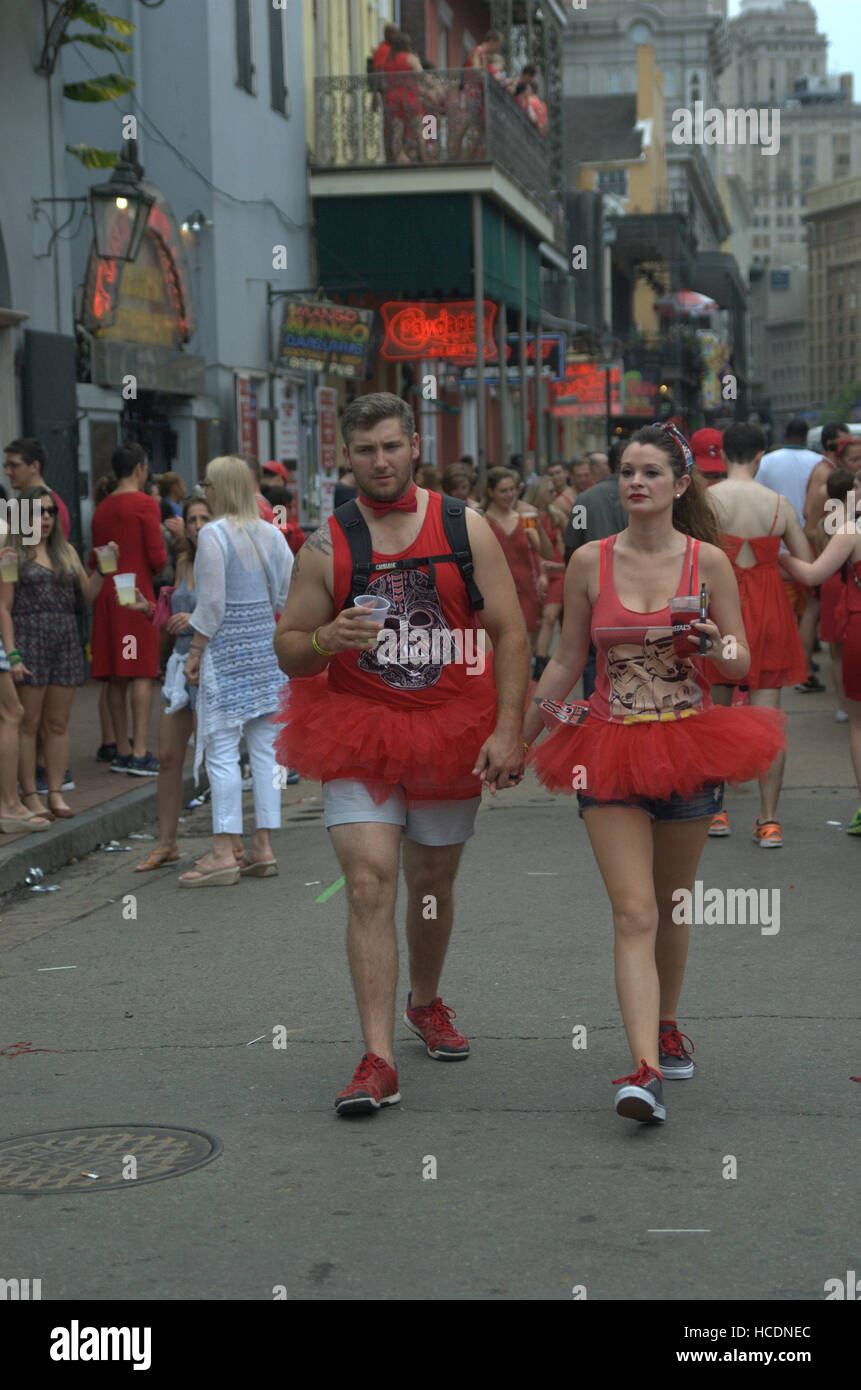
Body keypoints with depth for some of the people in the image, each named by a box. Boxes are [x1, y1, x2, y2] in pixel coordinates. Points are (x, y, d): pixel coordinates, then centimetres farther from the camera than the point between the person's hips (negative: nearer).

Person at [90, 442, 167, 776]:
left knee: (116, 677, 8)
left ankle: (123, 751, 13)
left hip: (107, 595, 7)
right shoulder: (145, 504, -7)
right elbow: (157, 558, -11)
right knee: (142, 674, -5)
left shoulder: (102, 509, 13)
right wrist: (159, 564, 9)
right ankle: (140, 753, -10)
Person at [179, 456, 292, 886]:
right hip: (266, 642, 7)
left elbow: (212, 603, -13)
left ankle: (223, 851, -6)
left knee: (221, 750, -5)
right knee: (264, 747, 8)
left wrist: (195, 650, -6)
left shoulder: (213, 534, -11)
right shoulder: (271, 534, 8)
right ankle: (262, 846, 11)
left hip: (226, 646, -7)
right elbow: (289, 595, 8)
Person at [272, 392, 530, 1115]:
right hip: (357, 732, -1)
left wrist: (507, 730, -11)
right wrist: (328, 639, -20)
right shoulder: (326, 546, -1)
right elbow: (288, 651, 3)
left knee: (431, 885, 15)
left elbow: (511, 635, -1)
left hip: (450, 731, 1)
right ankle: (378, 1061, -16)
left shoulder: (465, 528, -1)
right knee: (369, 884, -15)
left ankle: (426, 1002, 44)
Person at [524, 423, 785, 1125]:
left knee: (671, 905, 15)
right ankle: (646, 1070, -18)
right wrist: (518, 738, 11)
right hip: (611, 750, 0)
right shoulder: (590, 561, 1)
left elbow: (742, 663, 3)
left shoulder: (709, 561, -2)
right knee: (634, 914, -11)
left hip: (690, 744, 0)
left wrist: (714, 645, -20)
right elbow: (566, 662, 10)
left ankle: (667, 1026, 39)